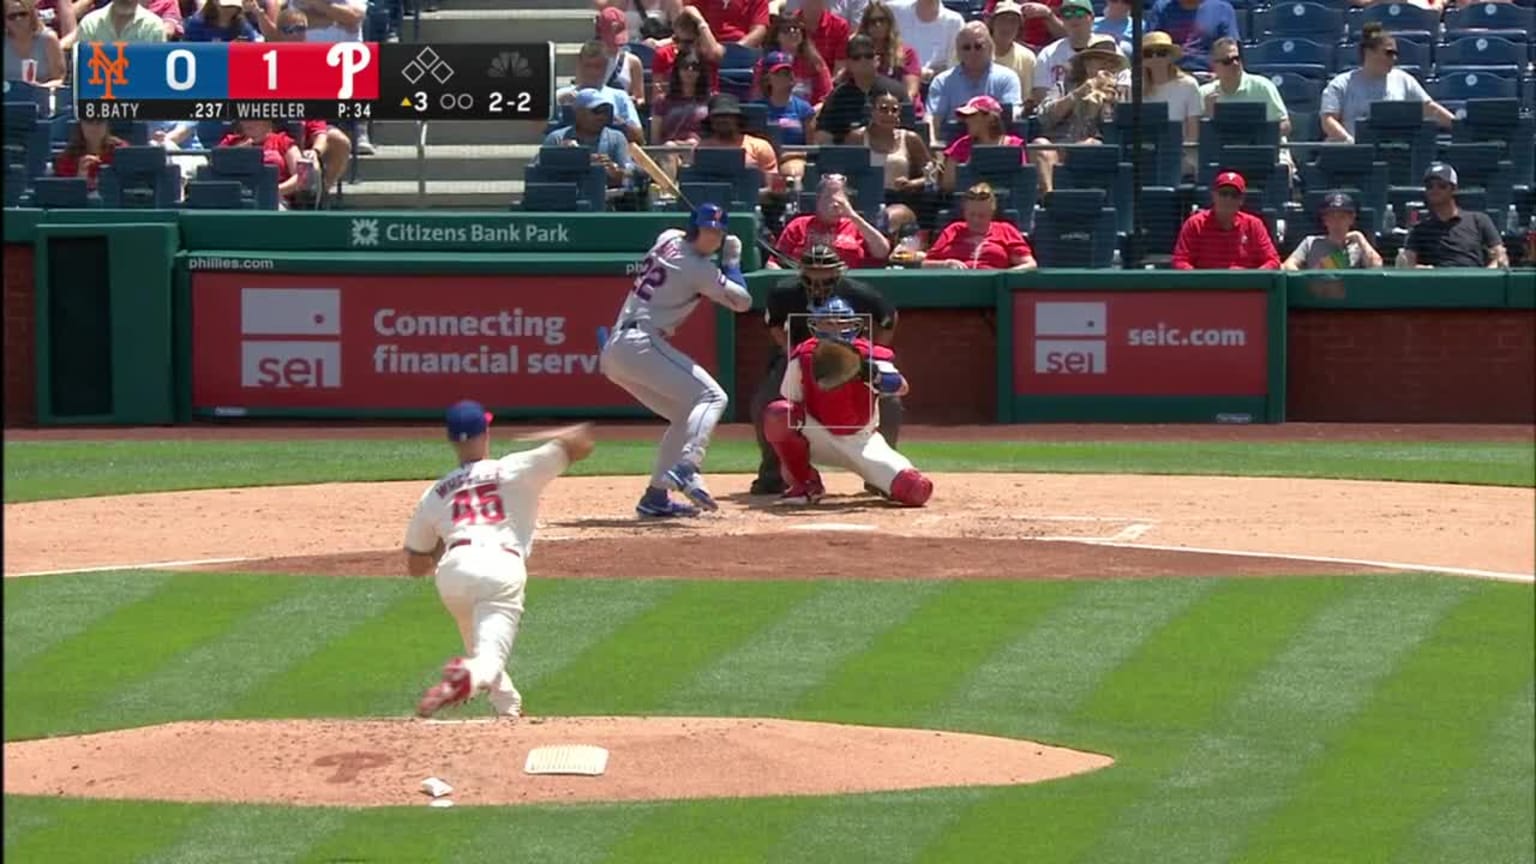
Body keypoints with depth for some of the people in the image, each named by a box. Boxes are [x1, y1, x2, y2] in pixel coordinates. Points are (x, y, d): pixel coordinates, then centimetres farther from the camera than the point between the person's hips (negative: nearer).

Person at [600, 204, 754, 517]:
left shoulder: (667, 239, 16)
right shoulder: (698, 269, -8)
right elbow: (742, 301, -4)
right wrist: (732, 261, 10)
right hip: (641, 345, -10)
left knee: (687, 416, 17)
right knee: (711, 397, -15)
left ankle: (656, 496, 10)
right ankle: (684, 469, -35)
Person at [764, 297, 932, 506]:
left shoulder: (866, 355, -18)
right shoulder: (804, 356, -13)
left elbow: (901, 387, -33)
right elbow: (790, 403, -4)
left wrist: (874, 377, -55)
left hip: (861, 441, -1)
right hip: (820, 438, 1)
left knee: (918, 490, -20)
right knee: (777, 413, -31)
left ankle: (880, 481, 19)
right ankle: (806, 484, -7)